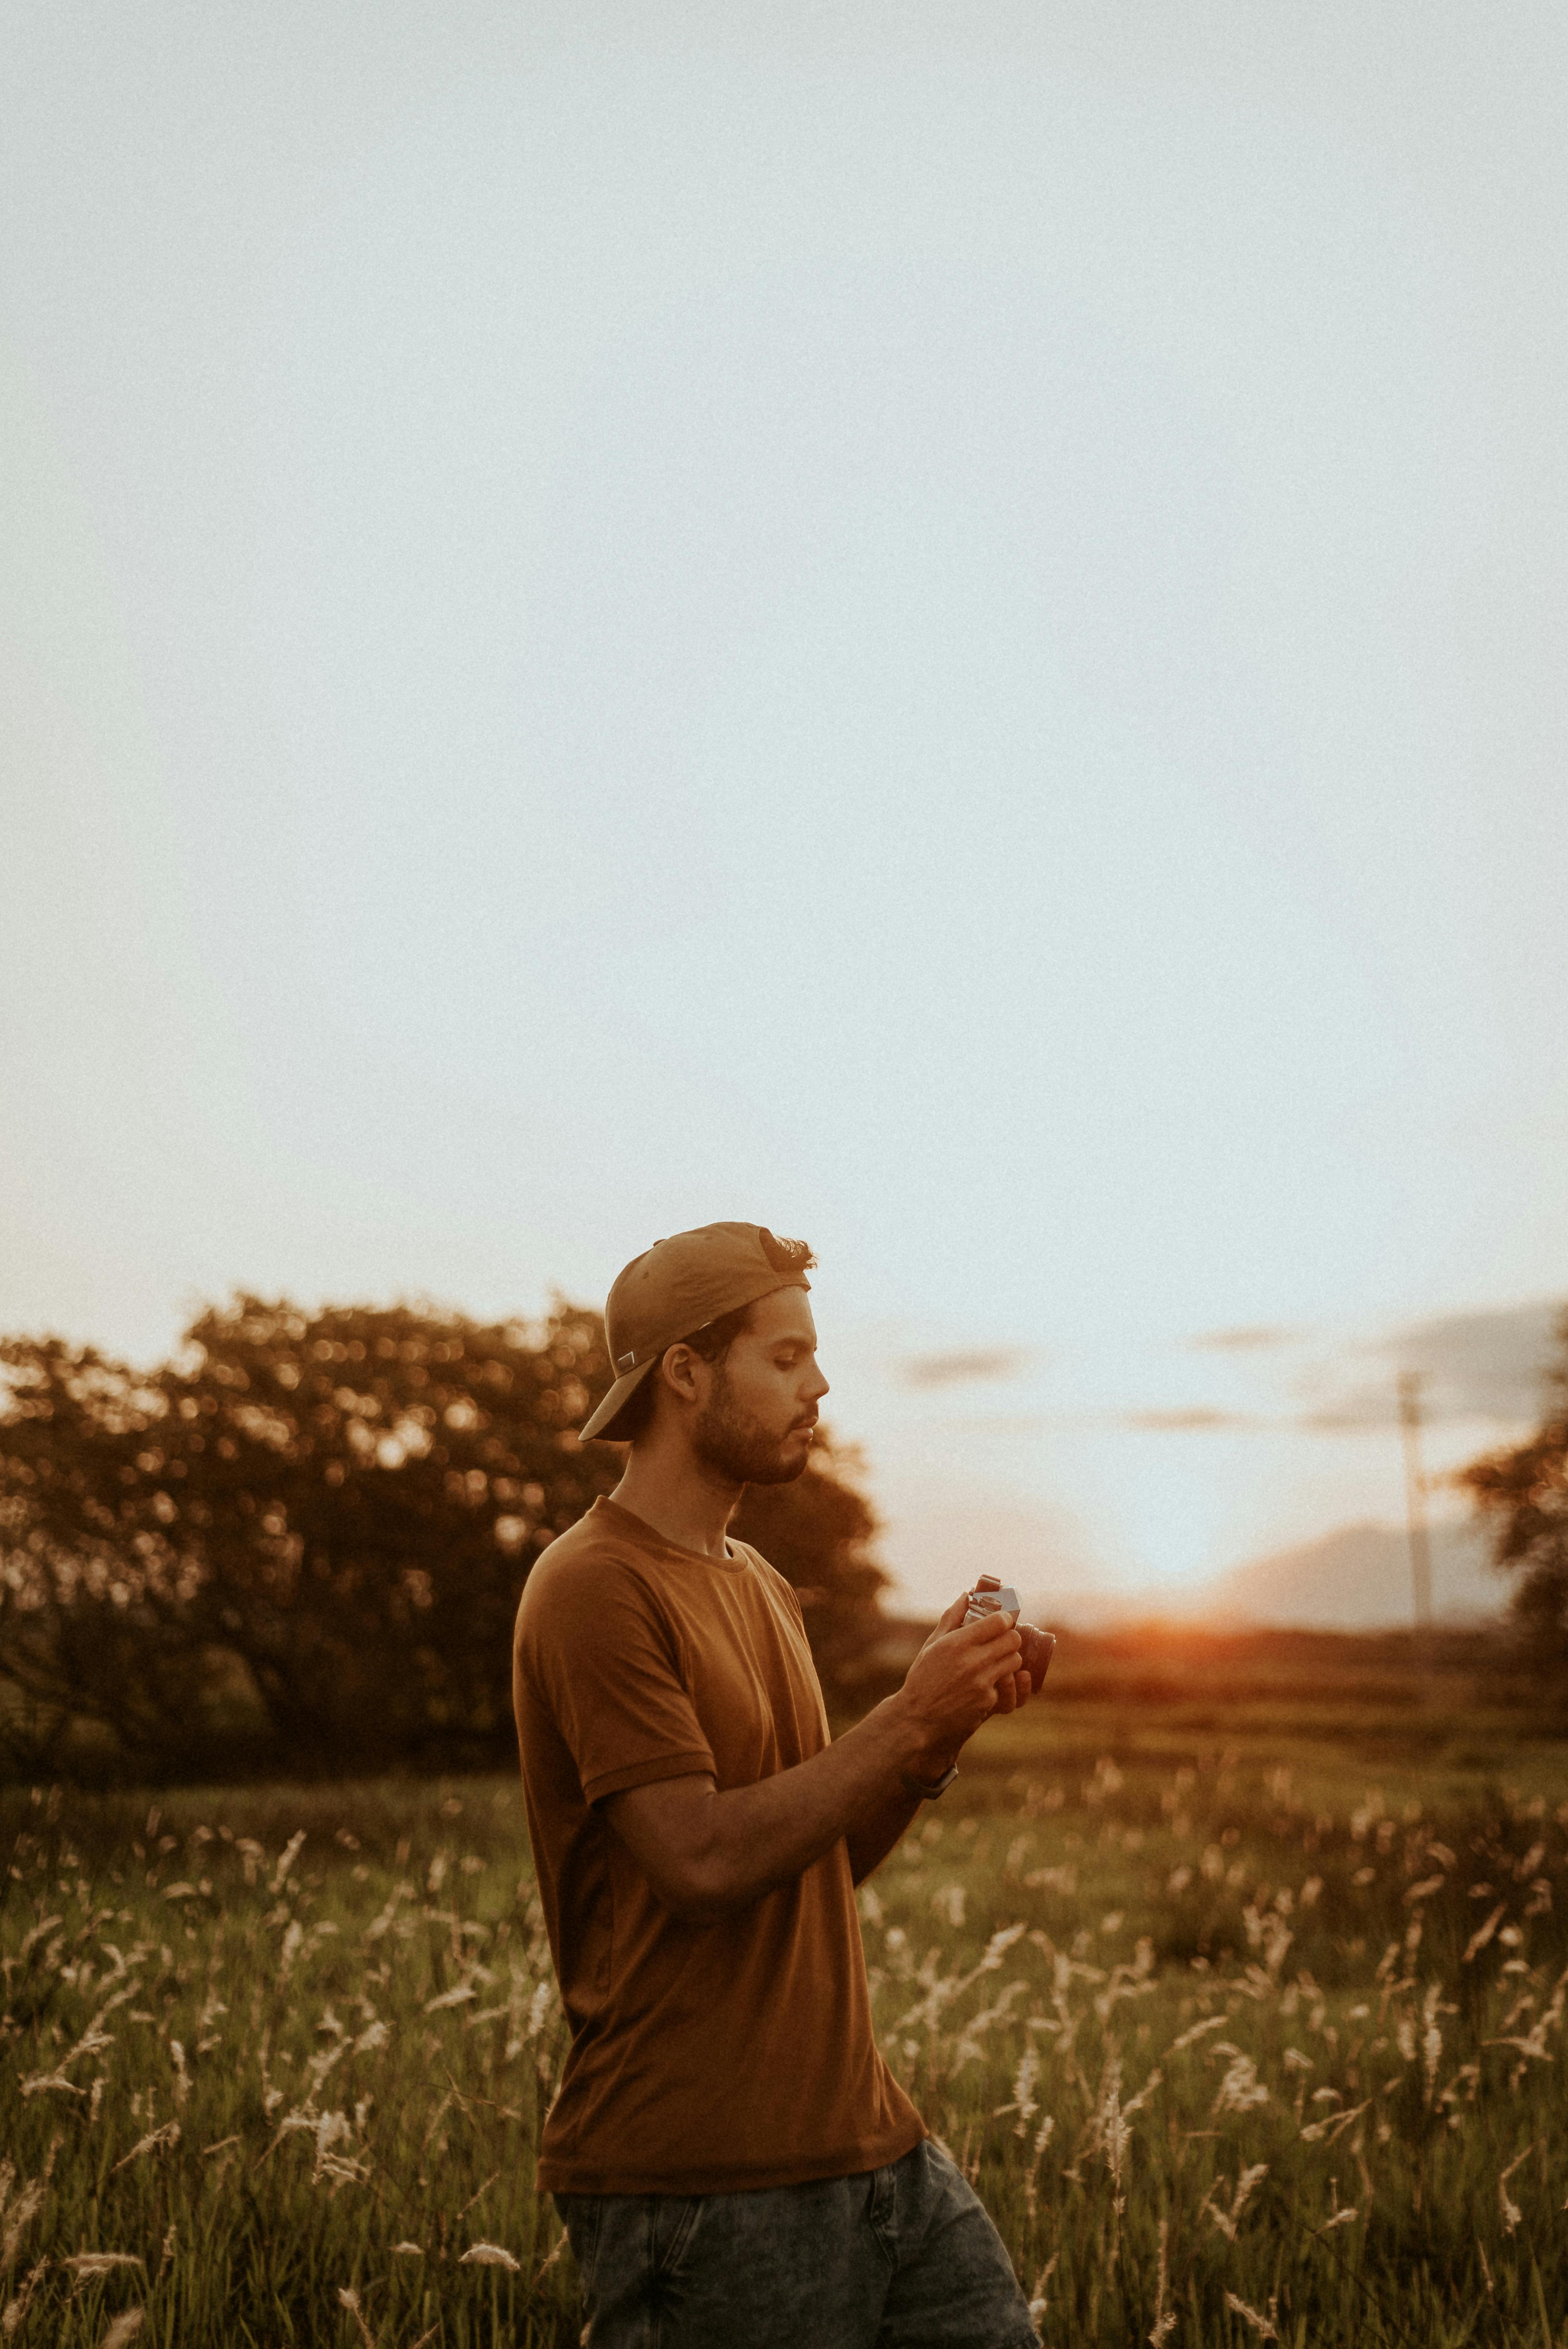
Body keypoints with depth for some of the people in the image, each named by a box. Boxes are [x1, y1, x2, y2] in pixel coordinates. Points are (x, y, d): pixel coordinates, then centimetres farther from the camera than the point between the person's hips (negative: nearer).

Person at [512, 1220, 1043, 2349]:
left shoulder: (764, 1588, 17)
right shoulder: (596, 1589, -12)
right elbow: (704, 1863, -20)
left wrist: (936, 1736, 1)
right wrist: (905, 1722, -14)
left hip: (874, 2135, 8)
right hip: (698, 2185, -8)